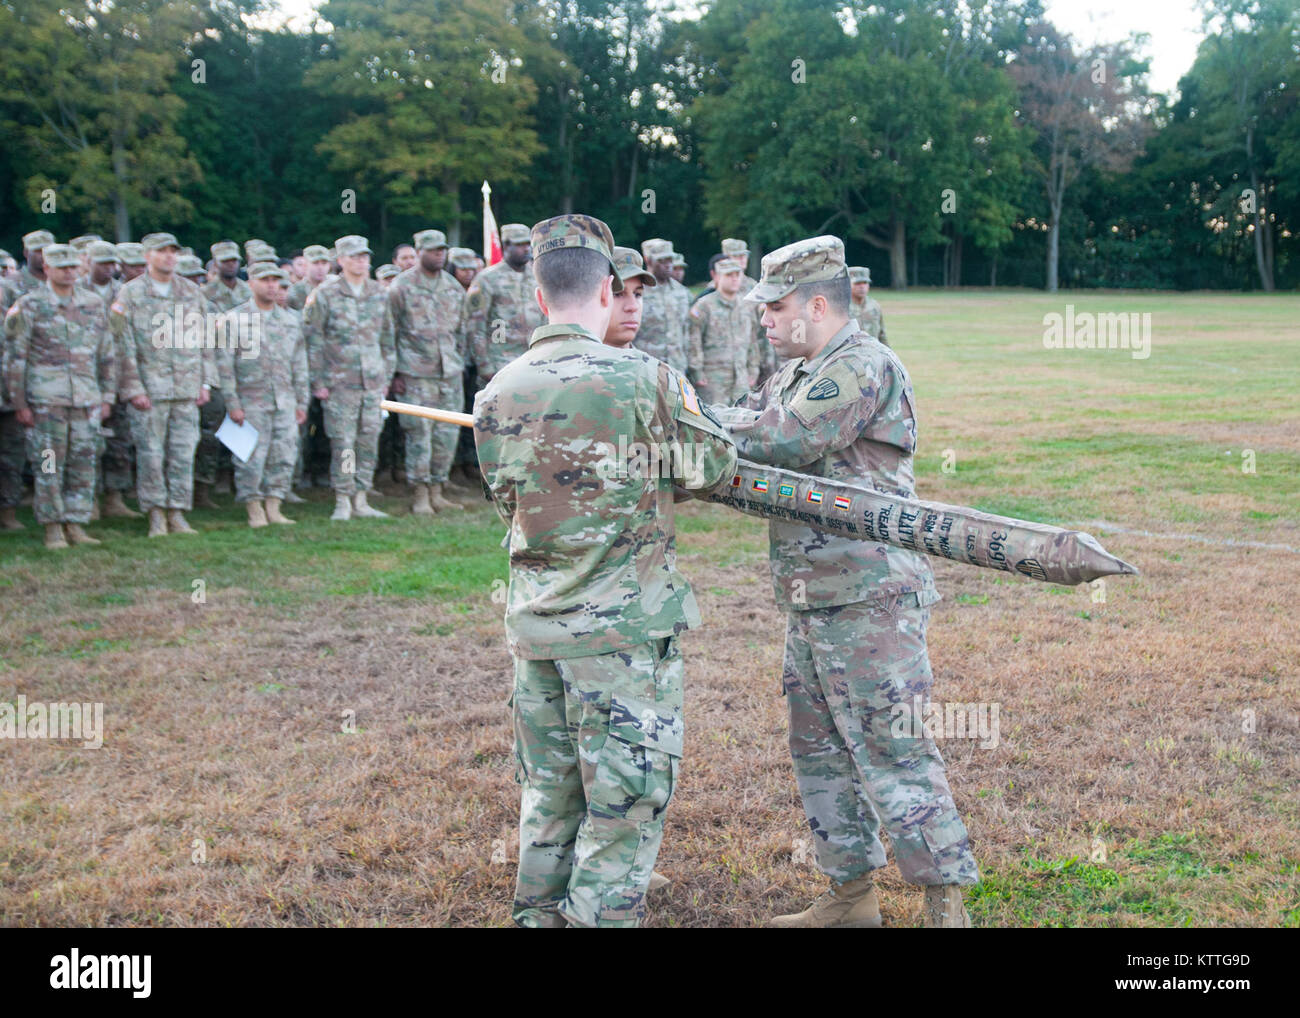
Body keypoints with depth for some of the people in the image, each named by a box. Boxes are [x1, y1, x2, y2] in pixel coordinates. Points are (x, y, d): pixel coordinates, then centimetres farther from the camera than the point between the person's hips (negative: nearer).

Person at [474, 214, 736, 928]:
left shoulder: (497, 394, 3)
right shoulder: (643, 380, -15)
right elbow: (718, 465, -2)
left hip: (534, 625, 6)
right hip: (625, 628, -6)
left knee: (549, 792, 19)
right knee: (625, 805, 4)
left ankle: (539, 915, 30)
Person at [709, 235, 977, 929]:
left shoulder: (864, 366, -14)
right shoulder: (795, 375, 18)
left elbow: (785, 437, -22)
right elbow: (745, 425, 15)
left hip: (867, 599, -10)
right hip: (809, 602, 10)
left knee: (888, 751, -6)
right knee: (820, 750, 15)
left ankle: (945, 901, 5)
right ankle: (850, 895, 27)